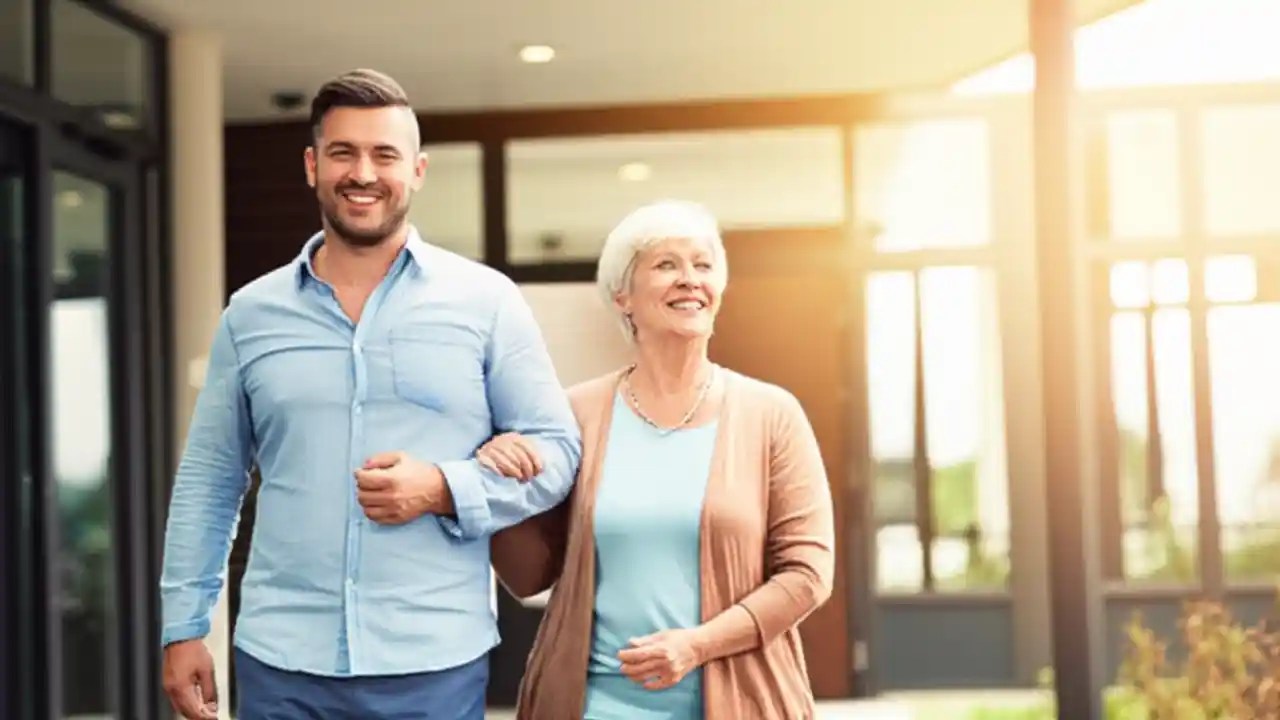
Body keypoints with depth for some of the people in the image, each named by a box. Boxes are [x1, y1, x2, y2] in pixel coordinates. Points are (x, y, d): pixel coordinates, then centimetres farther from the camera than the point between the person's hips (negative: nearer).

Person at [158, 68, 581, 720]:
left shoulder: (486, 301, 1)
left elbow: (556, 450, 1)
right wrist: (184, 628, 6)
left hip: (436, 662, -2)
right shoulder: (250, 313, 8)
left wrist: (443, 488, -15)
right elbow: (208, 481, 11)